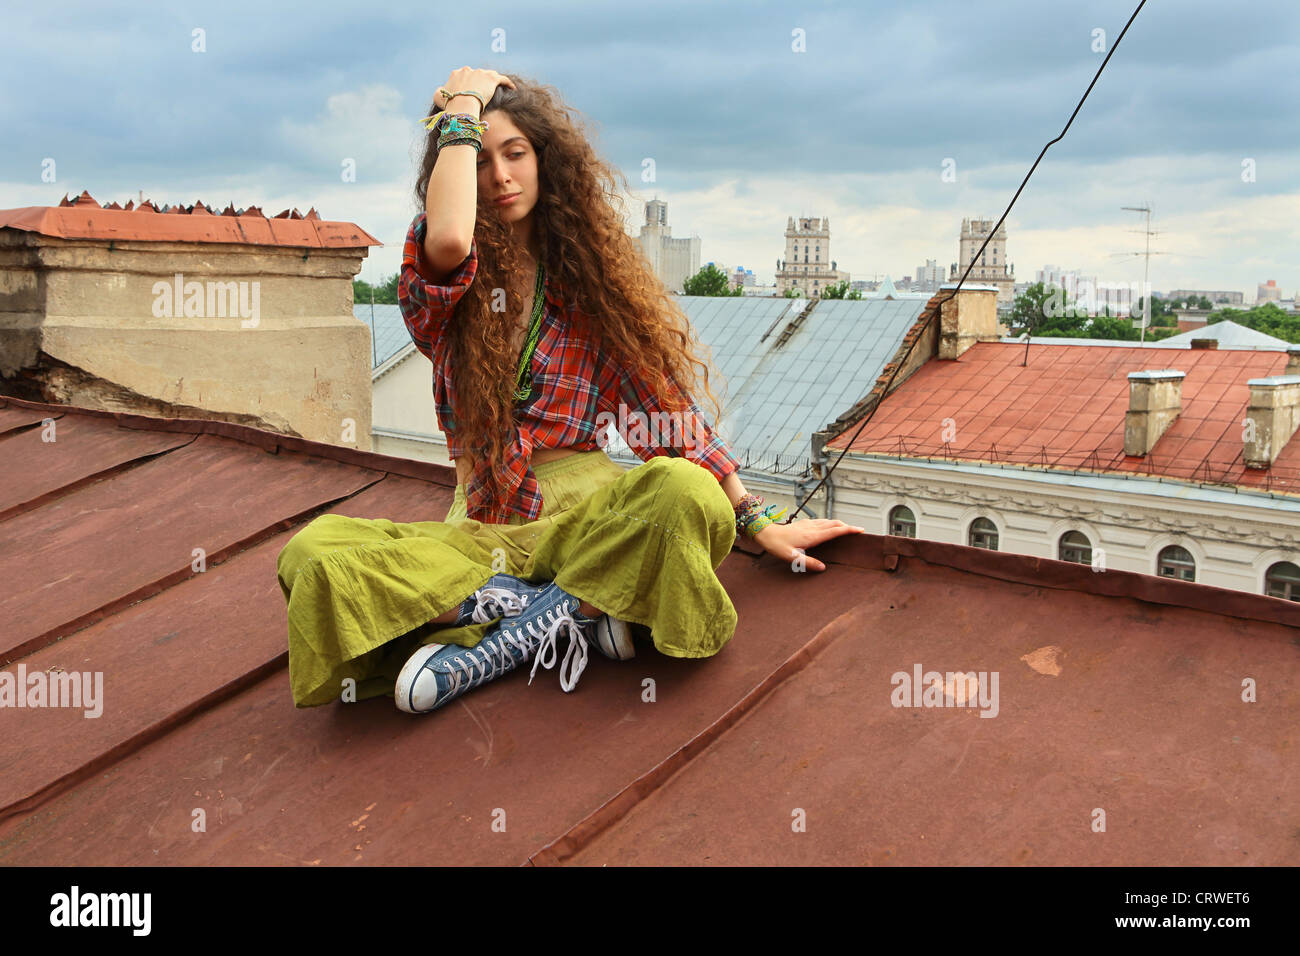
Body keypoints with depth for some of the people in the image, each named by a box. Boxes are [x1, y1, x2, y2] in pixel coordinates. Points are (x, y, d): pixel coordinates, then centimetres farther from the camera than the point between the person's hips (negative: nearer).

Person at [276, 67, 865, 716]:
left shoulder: (590, 273, 9)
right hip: (483, 526, 0)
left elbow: (662, 401, 7)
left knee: (685, 491, -34)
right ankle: (575, 615, -23)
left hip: (587, 510, 1)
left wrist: (759, 521, 1)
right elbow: (446, 239, -24)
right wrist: (462, 107, -7)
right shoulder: (439, 281, 3)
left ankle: (497, 645, -20)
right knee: (314, 556, -27)